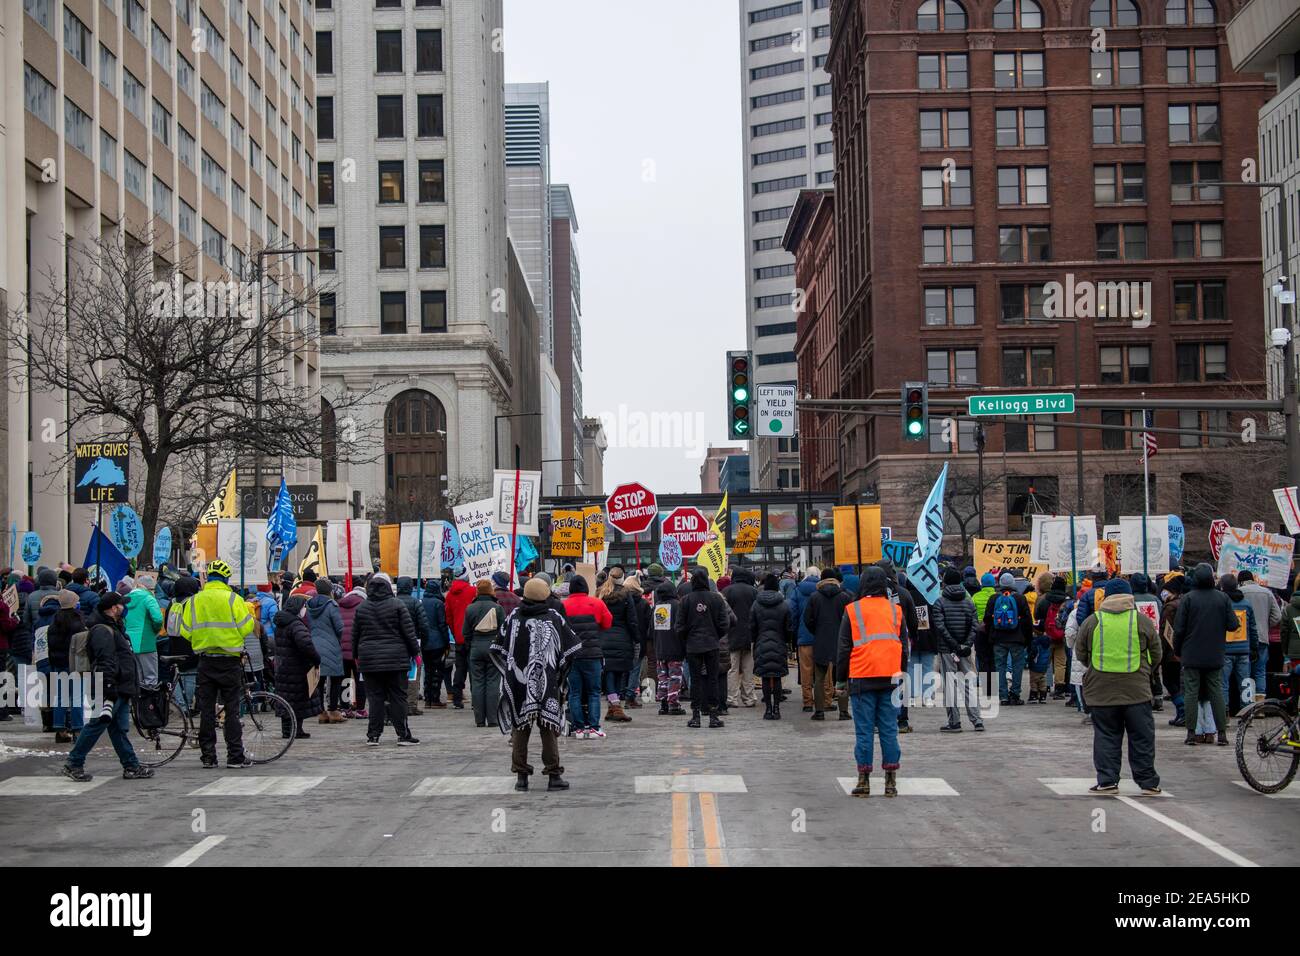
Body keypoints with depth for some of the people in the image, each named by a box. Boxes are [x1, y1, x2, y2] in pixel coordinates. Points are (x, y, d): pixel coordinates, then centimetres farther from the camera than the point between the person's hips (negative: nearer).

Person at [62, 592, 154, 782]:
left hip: (121, 690, 10)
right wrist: (109, 689, -28)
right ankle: (73, 764, 1)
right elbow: (105, 663, -23)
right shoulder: (102, 631, -14)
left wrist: (132, 686, 27)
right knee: (96, 726, -6)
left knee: (121, 730, 10)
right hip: (112, 689, -10)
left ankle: (131, 766, 12)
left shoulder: (113, 628, 20)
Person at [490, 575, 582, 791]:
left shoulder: (513, 618, 0)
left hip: (518, 685, 1)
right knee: (549, 729, 5)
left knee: (520, 729, 9)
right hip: (547, 685, -1)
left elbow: (497, 650, 5)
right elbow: (572, 648, -3)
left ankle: (521, 775, 9)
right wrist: (560, 674, 8)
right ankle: (554, 775, 5)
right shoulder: (554, 617, -4)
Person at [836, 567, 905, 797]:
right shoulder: (896, 610, 7)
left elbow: (843, 648, 1)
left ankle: (864, 780, 3)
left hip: (861, 678, -2)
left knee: (864, 731, 2)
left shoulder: (852, 611, -1)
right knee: (889, 730, 6)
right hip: (890, 679, 2)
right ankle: (891, 780, 7)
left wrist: (841, 679, 9)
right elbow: (904, 645, 13)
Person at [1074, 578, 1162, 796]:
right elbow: (1156, 655, 8)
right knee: (1141, 737, 7)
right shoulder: (1143, 621, 1)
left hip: (1101, 690, 1)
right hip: (1136, 691, 0)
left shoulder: (1092, 621, 1)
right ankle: (1148, 782, 10)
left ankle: (1107, 781, 6)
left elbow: (1080, 654, 9)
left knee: (1106, 737, 7)